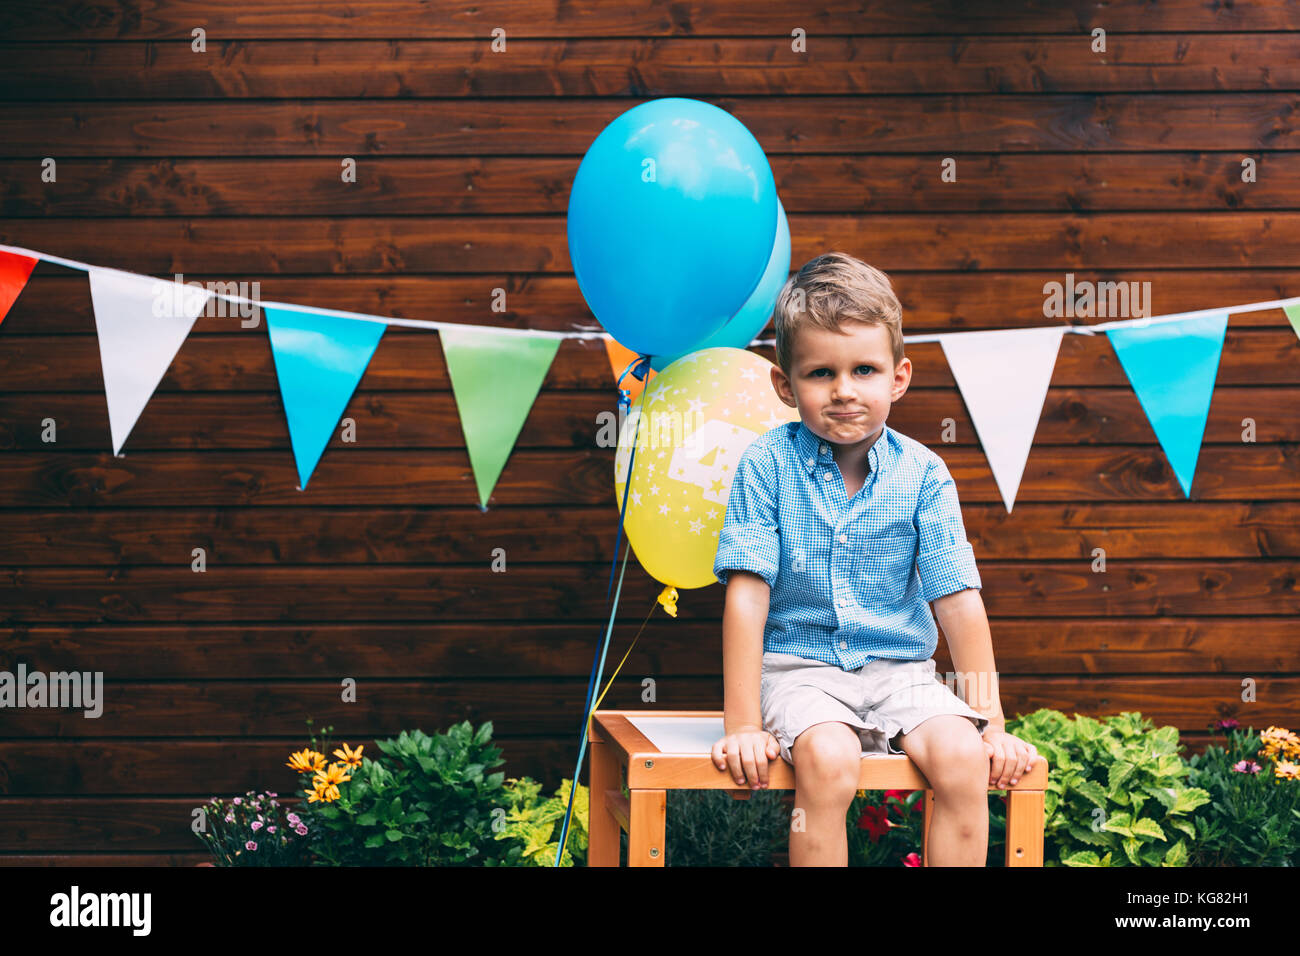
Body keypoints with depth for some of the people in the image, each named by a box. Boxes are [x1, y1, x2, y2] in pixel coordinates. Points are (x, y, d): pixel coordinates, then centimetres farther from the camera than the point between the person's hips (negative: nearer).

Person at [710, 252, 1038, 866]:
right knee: (827, 760, -31)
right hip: (798, 668, -2)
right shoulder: (768, 464, -8)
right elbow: (747, 593, -11)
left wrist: (991, 723, -4)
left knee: (963, 758, -23)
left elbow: (958, 601, -3)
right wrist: (742, 725, -16)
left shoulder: (922, 475, -3)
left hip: (899, 670, 2)